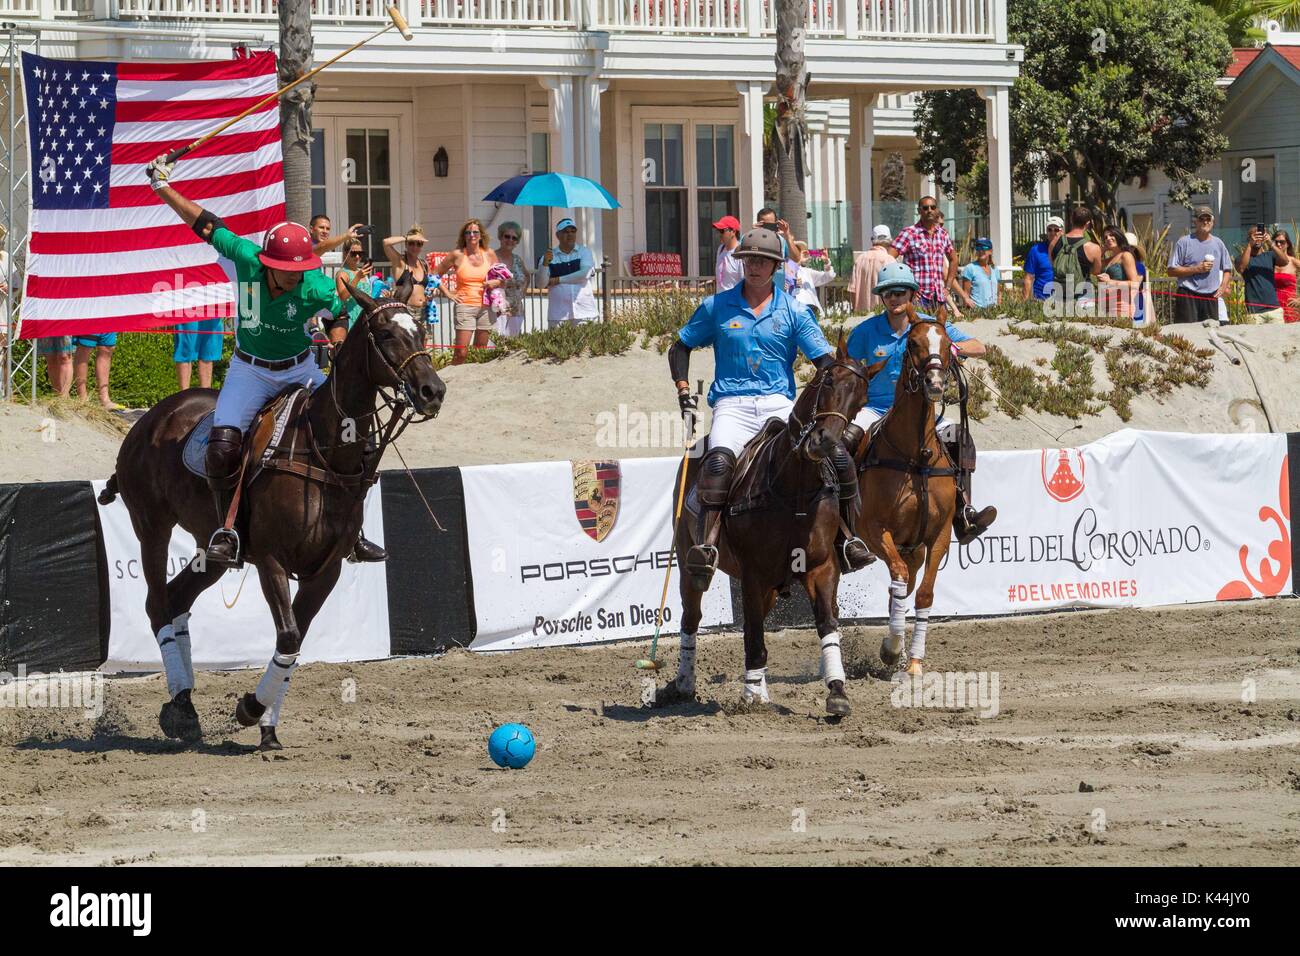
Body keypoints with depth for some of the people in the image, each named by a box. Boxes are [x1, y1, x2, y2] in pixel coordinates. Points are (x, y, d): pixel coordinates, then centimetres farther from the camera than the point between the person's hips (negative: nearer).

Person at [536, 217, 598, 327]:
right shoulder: (550, 255, 10)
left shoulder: (584, 252, 10)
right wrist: (545, 262, -14)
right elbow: (541, 284, 2)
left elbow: (585, 274, -7)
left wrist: (558, 280, -5)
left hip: (583, 310, 0)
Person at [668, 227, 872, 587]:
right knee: (719, 460, -35)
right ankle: (707, 544, -37)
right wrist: (684, 391, 6)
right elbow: (680, 348, 21)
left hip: (780, 405, 1)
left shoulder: (794, 311, 10)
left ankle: (848, 538, -8)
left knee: (837, 453, -21)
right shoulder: (717, 307, 11)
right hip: (732, 405, -1)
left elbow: (825, 359, 5)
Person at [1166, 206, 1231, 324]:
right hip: (1187, 296, -4)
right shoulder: (1184, 242, -2)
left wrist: (1223, 287, 2)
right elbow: (1172, 270, -6)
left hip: (1211, 297, 4)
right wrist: (1197, 269, -13)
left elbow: (1227, 270, 21)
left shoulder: (1218, 243, 13)